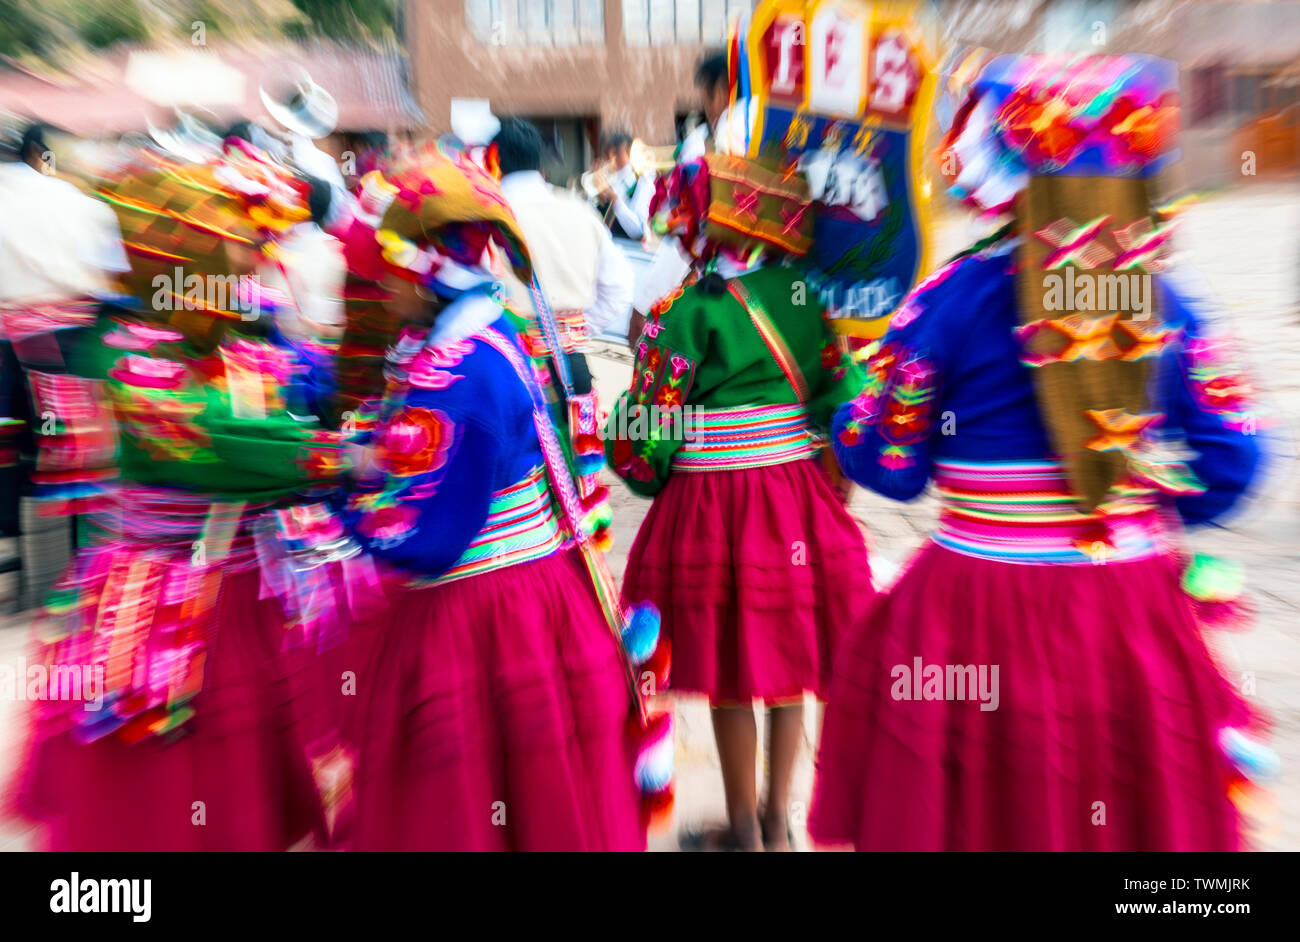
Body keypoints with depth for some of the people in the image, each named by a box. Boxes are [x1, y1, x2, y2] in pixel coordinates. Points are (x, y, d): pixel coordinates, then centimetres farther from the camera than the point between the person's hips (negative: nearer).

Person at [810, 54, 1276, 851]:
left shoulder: (955, 295, -12)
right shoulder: (1166, 298, 0)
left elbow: (890, 466, -7)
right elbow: (1226, 463, 5)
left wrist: (851, 416, 12)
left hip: (976, 613, -3)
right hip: (1138, 609, 4)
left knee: (967, 806, 19)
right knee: (1132, 811, 25)